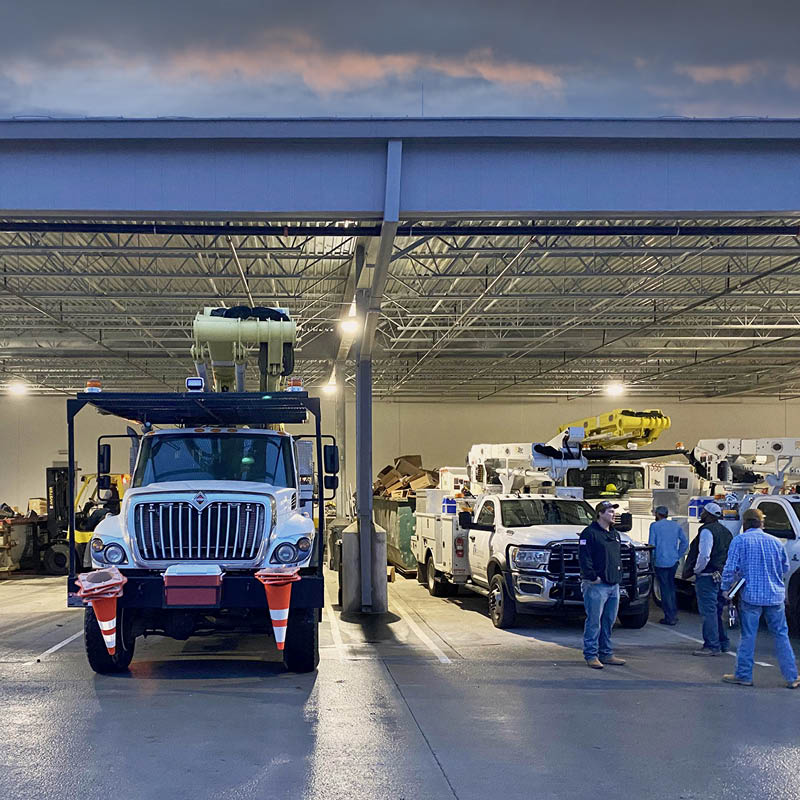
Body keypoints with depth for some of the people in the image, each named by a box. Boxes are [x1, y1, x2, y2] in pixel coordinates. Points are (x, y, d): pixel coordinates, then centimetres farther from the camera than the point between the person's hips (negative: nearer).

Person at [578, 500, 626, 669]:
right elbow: (584, 557, -15)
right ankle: (591, 655, -1)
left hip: (614, 585, 8)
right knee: (594, 621, -6)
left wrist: (619, 572, 15)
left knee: (609, 621, 12)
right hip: (596, 585, -8)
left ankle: (606, 654, 20)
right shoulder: (590, 533, -8)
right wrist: (593, 577, -18)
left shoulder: (614, 534, 19)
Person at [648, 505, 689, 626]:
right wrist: (678, 555, 13)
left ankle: (670, 618, 0)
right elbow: (685, 542, 9)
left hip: (661, 562, -5)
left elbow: (651, 544, -9)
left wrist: (652, 559, 1)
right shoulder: (676, 525, 9)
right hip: (673, 562, 5)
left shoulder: (655, 526, -7)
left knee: (665, 589, 0)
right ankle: (674, 613, 22)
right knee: (671, 587, 19)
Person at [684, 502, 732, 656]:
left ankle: (712, 646, -6)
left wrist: (696, 570, -9)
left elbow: (704, 555, -23)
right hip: (721, 577, 9)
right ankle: (723, 643, 24)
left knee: (708, 611, -6)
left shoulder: (707, 531, -14)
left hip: (707, 576, -9)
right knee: (717, 611, 18)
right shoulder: (725, 531, 15)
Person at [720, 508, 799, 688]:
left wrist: (725, 588, 1)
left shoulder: (740, 541, -6)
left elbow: (730, 568, -11)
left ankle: (743, 675, 11)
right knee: (781, 636, 9)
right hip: (775, 596, 3)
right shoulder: (775, 541, 6)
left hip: (751, 595, -3)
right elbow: (785, 568, 17)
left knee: (748, 636, 4)